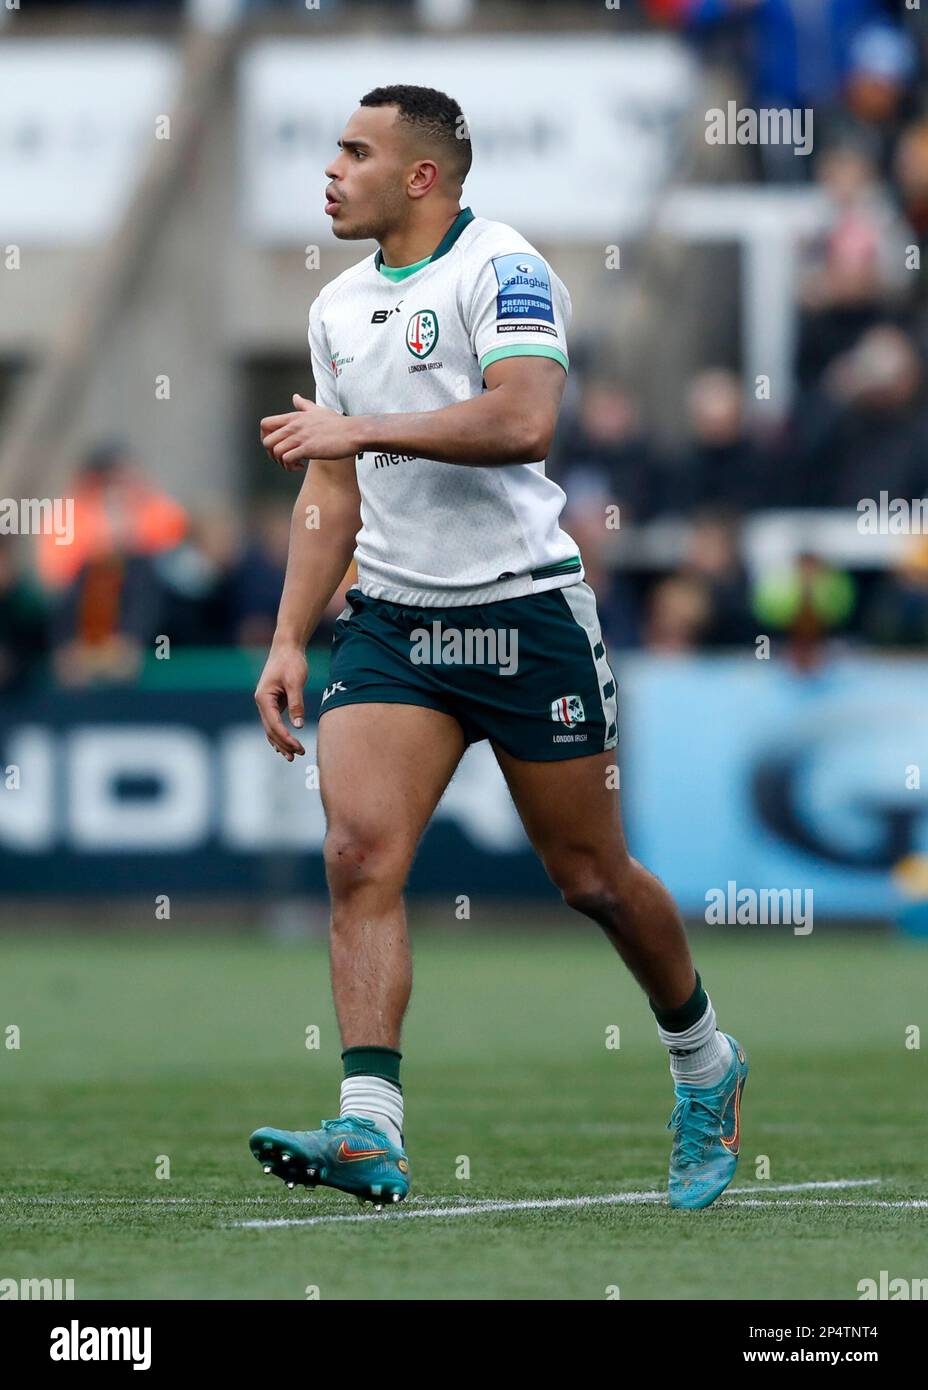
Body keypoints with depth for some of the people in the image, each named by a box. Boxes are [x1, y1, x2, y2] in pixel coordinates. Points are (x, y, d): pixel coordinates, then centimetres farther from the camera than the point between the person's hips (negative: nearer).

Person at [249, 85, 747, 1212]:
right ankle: (369, 1133, -21)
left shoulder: (502, 267, -10)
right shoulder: (337, 309, 13)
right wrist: (289, 642, 12)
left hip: (523, 611, -6)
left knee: (592, 877, 5)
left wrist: (362, 428, -24)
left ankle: (704, 1066, 31)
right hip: (389, 615, 6)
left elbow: (523, 418, -25)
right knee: (359, 853, -15)